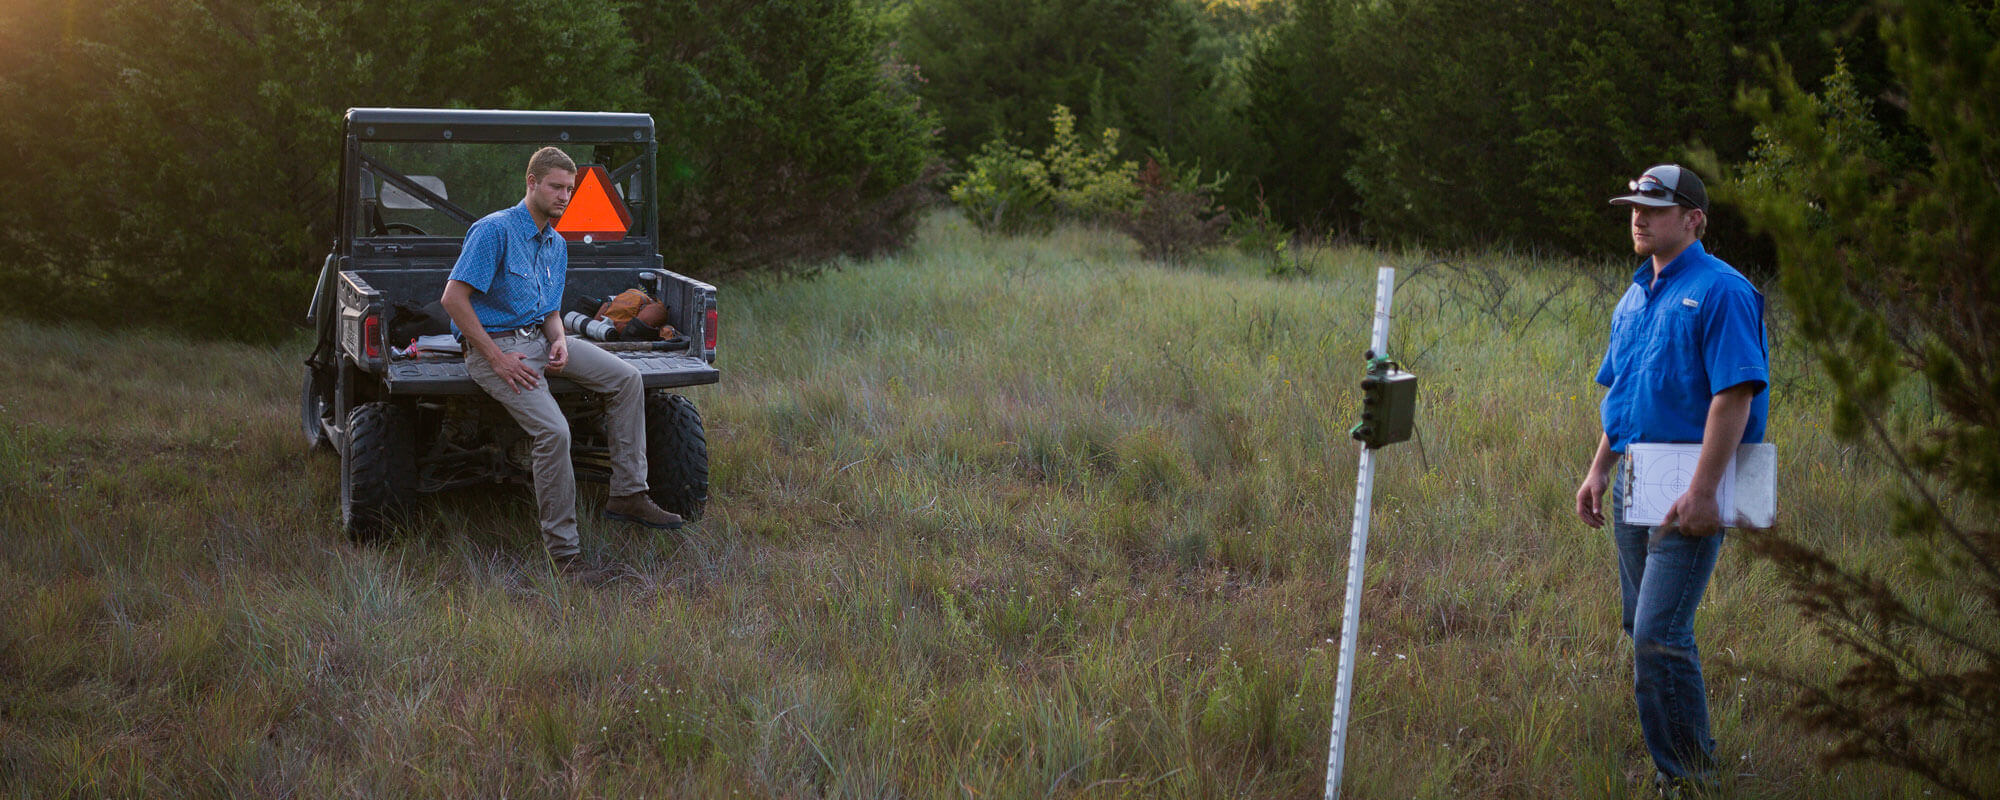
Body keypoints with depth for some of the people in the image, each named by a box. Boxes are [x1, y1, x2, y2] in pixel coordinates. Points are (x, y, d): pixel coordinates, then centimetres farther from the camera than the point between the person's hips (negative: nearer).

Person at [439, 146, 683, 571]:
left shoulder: (557, 245, 12)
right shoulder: (495, 230, -15)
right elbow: (453, 297, -19)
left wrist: (560, 343, -6)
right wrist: (496, 358, -20)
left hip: (539, 336, 9)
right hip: (495, 344, -8)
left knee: (626, 378, -5)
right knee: (553, 431, -26)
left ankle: (627, 494, -1)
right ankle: (561, 547, -15)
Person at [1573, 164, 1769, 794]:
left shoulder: (1720, 291, -11)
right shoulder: (1634, 298, 16)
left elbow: (1735, 394, -19)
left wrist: (1702, 491, -24)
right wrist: (1599, 471, 17)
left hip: (1688, 487, -9)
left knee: (1660, 634, -15)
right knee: (1642, 629, 14)